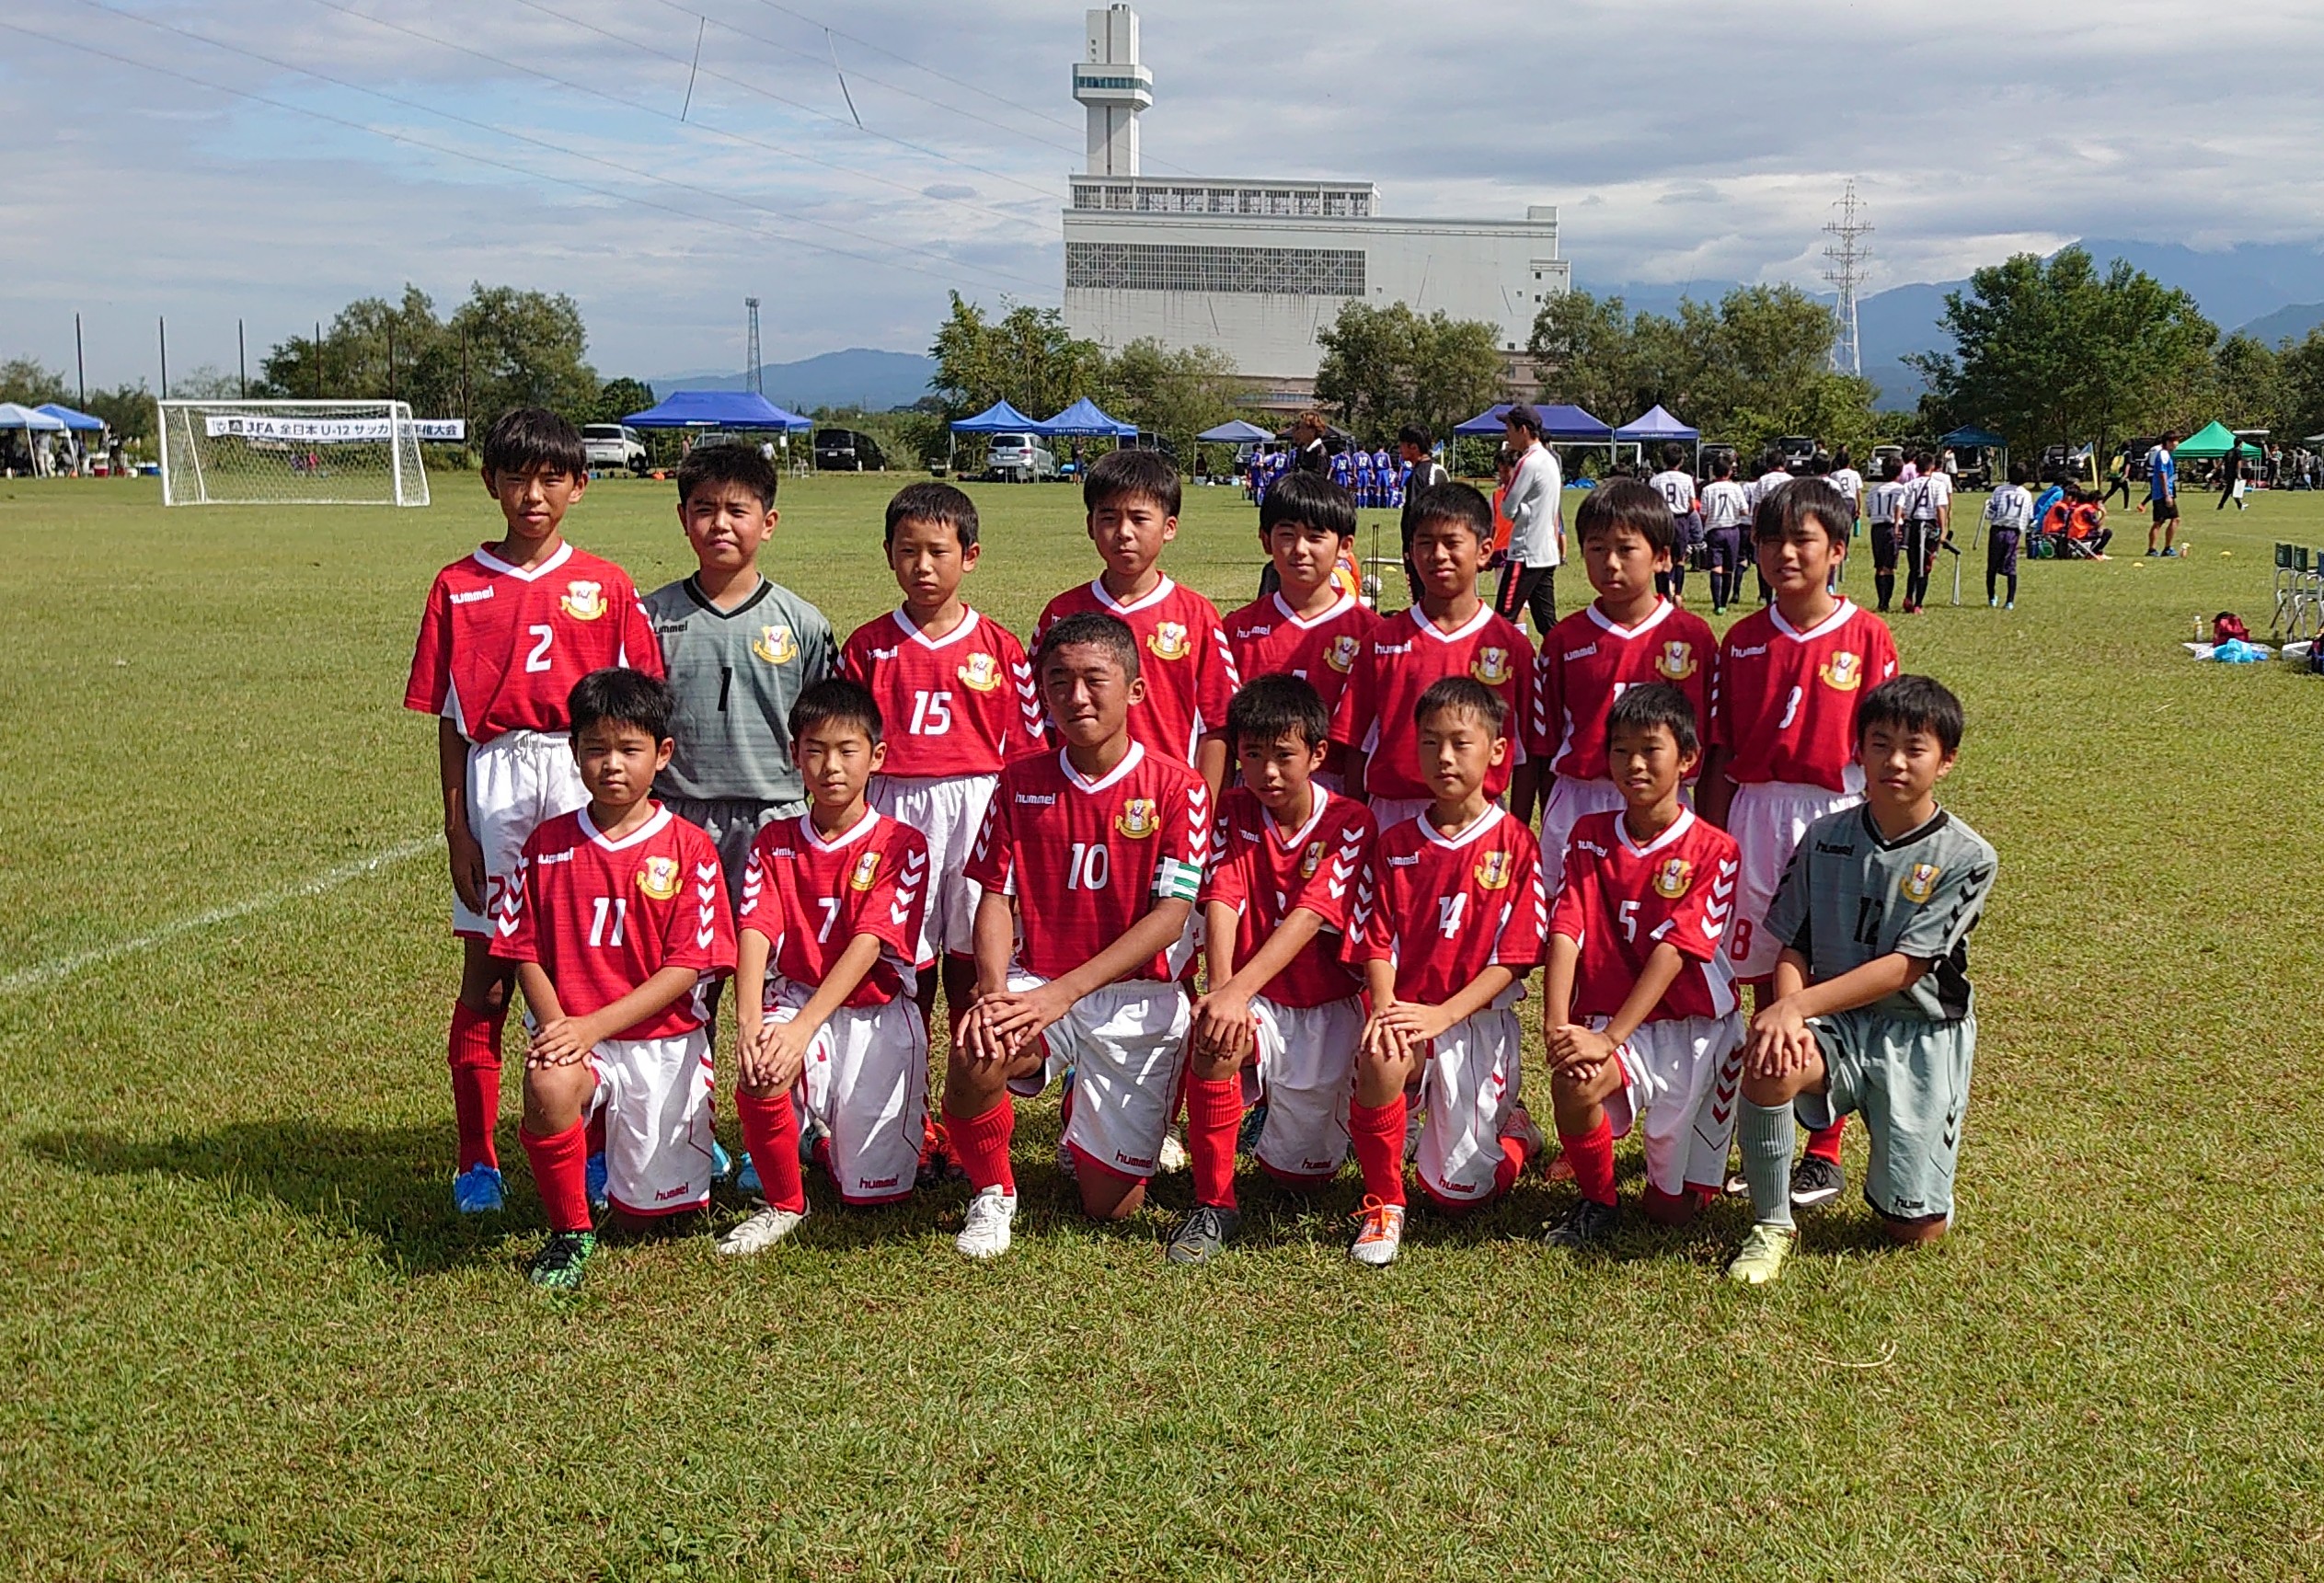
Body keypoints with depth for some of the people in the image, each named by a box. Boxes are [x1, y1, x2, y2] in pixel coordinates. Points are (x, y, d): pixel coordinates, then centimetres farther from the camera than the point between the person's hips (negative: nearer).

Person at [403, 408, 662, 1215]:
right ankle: (477, 1161, 13)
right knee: (487, 975, 4)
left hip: (586, 783, 0)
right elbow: (448, 718, 4)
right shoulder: (459, 588, 4)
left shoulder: (606, 587, 4)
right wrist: (456, 828, 0)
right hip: (495, 785, 0)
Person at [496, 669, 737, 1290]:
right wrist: (556, 1027, -16)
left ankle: (630, 1144, 39)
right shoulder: (548, 844, 4)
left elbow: (686, 967, -9)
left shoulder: (689, 848, -4)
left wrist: (594, 1025, -19)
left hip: (663, 1040, 0)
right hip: (572, 1033, 1)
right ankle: (569, 1233, -11)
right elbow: (526, 954, 4)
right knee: (549, 1084, -35)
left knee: (652, 1203, 1)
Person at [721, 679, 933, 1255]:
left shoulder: (900, 845, -8)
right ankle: (782, 1204, -4)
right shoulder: (775, 842, 3)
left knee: (873, 1185, -4)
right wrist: (749, 1022, -29)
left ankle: (832, 1139, 34)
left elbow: (869, 944, -18)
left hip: (875, 1012, -1)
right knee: (760, 1076, -32)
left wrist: (803, 1028, -30)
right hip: (794, 997, 2)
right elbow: (754, 931, -11)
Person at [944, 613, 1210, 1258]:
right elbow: (996, 897, 2)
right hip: (1035, 987, 2)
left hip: (1137, 1000, -1)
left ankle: (1086, 1119, 35)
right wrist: (995, 993, -19)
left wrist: (1063, 992, -22)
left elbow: (1170, 914, -13)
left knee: (1112, 1205, -2)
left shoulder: (1175, 787, -6)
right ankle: (991, 1194, -3)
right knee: (976, 1057, -34)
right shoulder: (1021, 782, 5)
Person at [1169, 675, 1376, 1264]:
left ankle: (1307, 1111, 40)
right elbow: (1222, 901, -17)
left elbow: (1309, 917, -25)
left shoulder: (1348, 823, -12)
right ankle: (1213, 1204, -18)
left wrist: (1238, 989, -40)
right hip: (1253, 1005, 1)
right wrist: (1220, 991, -36)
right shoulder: (1235, 813, -3)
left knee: (1301, 1169, 3)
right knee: (1214, 1042, -35)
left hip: (1325, 1010, -1)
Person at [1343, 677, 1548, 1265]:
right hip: (1403, 1012, 2)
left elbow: (1512, 957, -7)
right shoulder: (1394, 843, 6)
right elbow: (1377, 942, 1)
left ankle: (1514, 1131, 32)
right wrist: (1382, 1008, -20)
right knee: (1381, 1060, -36)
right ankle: (1383, 1204, -12)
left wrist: (1442, 1014, -19)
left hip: (1479, 1020, -2)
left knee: (1458, 1189, -5)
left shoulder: (1515, 844, -3)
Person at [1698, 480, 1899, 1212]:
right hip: (1753, 819, 3)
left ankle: (1824, 1154, 13)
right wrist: (1711, 837, 4)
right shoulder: (1743, 641, 7)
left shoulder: (1866, 637, -3)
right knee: (1765, 983, 8)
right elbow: (1721, 754, 8)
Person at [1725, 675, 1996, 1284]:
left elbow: (1902, 968, -16)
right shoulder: (1825, 838, 1)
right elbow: (1794, 947, 0)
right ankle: (1771, 1226, -14)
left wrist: (1799, 1004, -24)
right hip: (1833, 1027, 2)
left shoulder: (1965, 858, -9)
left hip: (1921, 1035, -1)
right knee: (1769, 1064, -34)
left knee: (1917, 1230, -4)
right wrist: (1789, 1014, -21)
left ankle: (1908, 1152, 32)